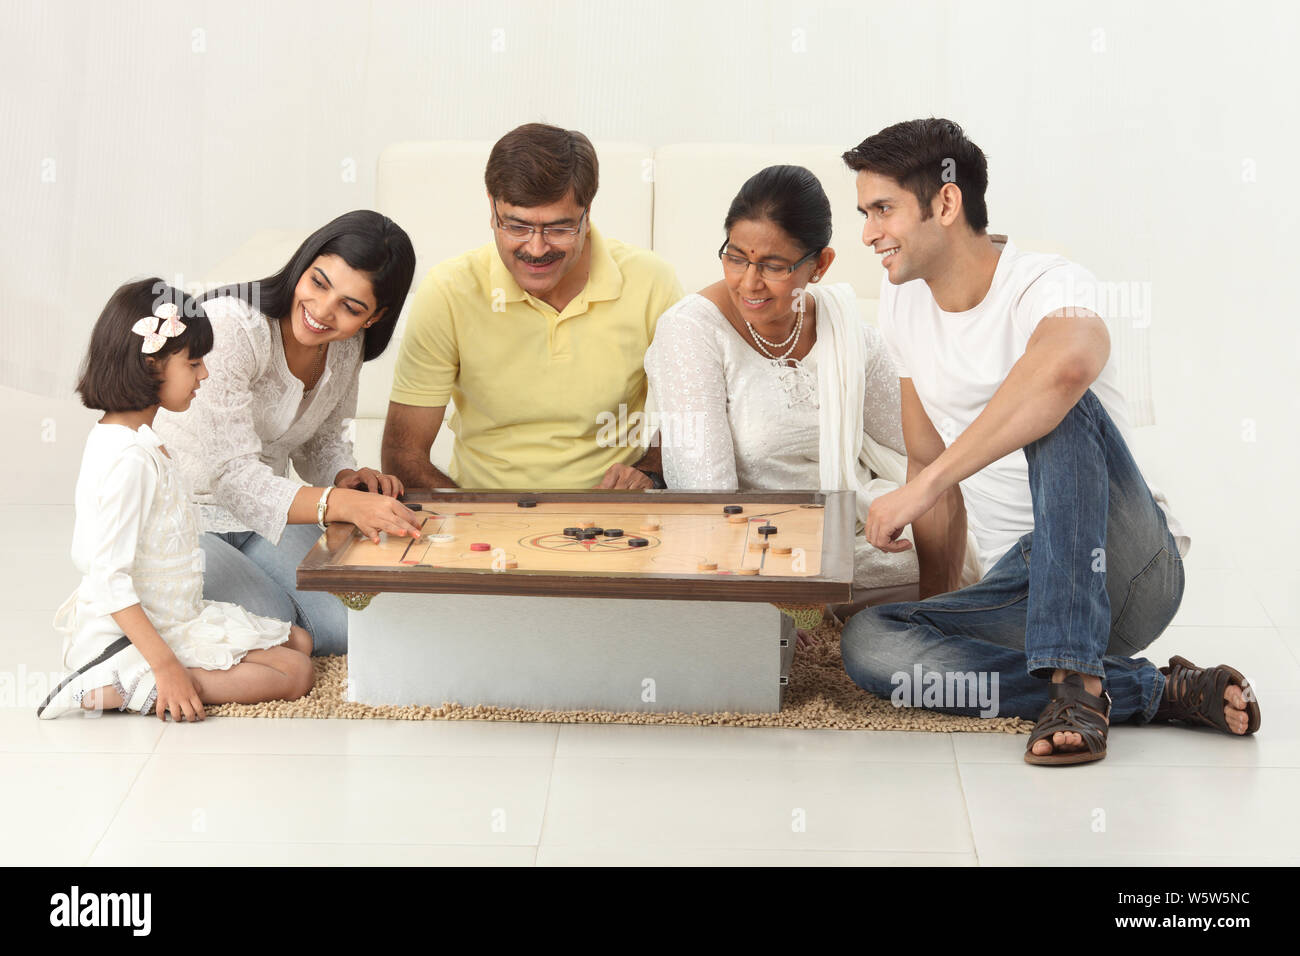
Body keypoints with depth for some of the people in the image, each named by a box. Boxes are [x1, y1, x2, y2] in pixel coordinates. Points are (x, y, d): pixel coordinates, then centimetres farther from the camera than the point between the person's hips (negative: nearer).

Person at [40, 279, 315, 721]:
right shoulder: (130, 460, -24)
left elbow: (84, 553, 16)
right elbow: (110, 578, -27)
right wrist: (165, 665, -29)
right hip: (133, 634, -11)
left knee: (299, 641, 15)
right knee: (294, 673, -14)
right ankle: (125, 689, -18)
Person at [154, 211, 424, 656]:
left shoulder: (347, 344, -5)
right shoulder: (231, 326, -28)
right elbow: (235, 478, -33)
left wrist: (346, 477, -12)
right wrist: (343, 504, -47)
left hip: (264, 507, 6)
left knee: (347, 627, -15)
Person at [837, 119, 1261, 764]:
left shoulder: (1047, 286, -15)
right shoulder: (902, 306, 9)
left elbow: (1068, 362, -42)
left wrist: (925, 485, -39)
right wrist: (936, 599, 15)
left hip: (1130, 570, -7)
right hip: (1019, 585, 7)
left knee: (1055, 404, -32)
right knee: (867, 645, -21)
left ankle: (1076, 680, -35)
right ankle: (1157, 691, -17)